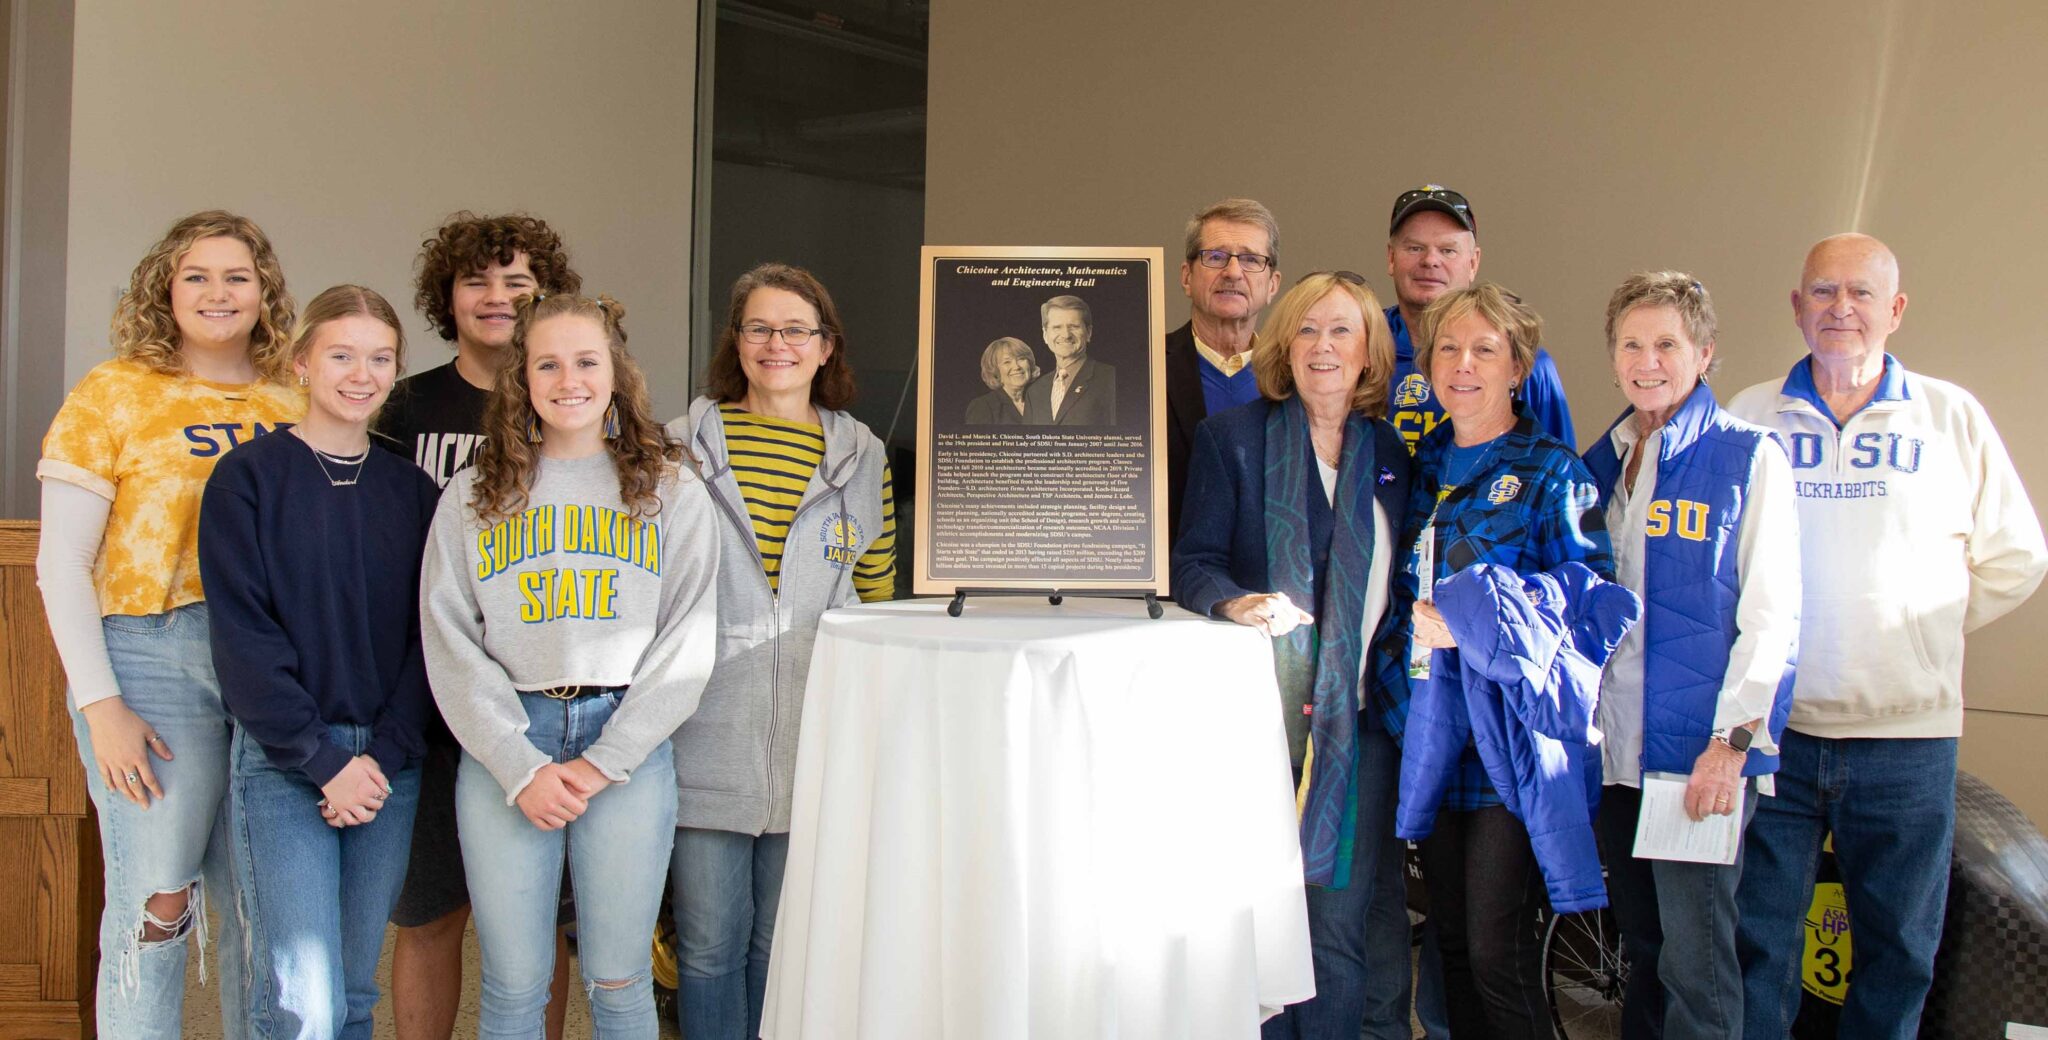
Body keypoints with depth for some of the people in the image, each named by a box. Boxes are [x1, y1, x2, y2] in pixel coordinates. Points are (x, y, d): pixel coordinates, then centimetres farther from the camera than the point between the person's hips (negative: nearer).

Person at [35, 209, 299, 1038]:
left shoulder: (295, 402, 9)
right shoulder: (115, 394, 0)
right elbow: (61, 567, -2)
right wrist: (101, 706, -8)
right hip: (153, 661, -3)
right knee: (152, 903, -3)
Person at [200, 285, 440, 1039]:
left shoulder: (412, 490, 10)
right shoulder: (248, 476, -1)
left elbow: (428, 634, 6)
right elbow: (242, 631, -7)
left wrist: (383, 756, -7)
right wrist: (321, 760, -13)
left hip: (389, 763, 4)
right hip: (282, 759, -3)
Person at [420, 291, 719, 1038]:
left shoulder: (672, 491, 6)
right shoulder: (473, 497, 9)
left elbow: (687, 640, 0)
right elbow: (449, 644, 3)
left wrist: (604, 762, -8)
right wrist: (520, 767, -8)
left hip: (628, 748, -1)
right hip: (503, 748, 1)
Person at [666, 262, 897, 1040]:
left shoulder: (862, 456, 7)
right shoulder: (684, 444, 4)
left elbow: (877, 594, 12)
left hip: (815, 734, 1)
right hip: (709, 734, -1)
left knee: (783, 941, 10)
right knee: (710, 944, 6)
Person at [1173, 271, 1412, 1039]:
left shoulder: (1393, 454, 12)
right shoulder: (1231, 436, 3)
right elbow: (1193, 560, -3)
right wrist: (1235, 601, -23)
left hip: (1361, 717, 3)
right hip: (1265, 710, -2)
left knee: (1345, 914, 5)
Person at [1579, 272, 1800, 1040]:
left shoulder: (1749, 457, -3)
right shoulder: (1600, 465, 13)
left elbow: (1771, 611, -8)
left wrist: (1732, 740, -14)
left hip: (1702, 747, -5)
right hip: (1617, 746, 5)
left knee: (1694, 958, -5)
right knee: (1641, 947, 14)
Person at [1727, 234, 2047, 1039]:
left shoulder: (1953, 417, 6)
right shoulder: (1748, 417, 5)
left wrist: (1924, 630, 6)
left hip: (1908, 733, 1)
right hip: (1772, 728, 0)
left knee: (1899, 949, 10)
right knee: (1756, 943, 5)